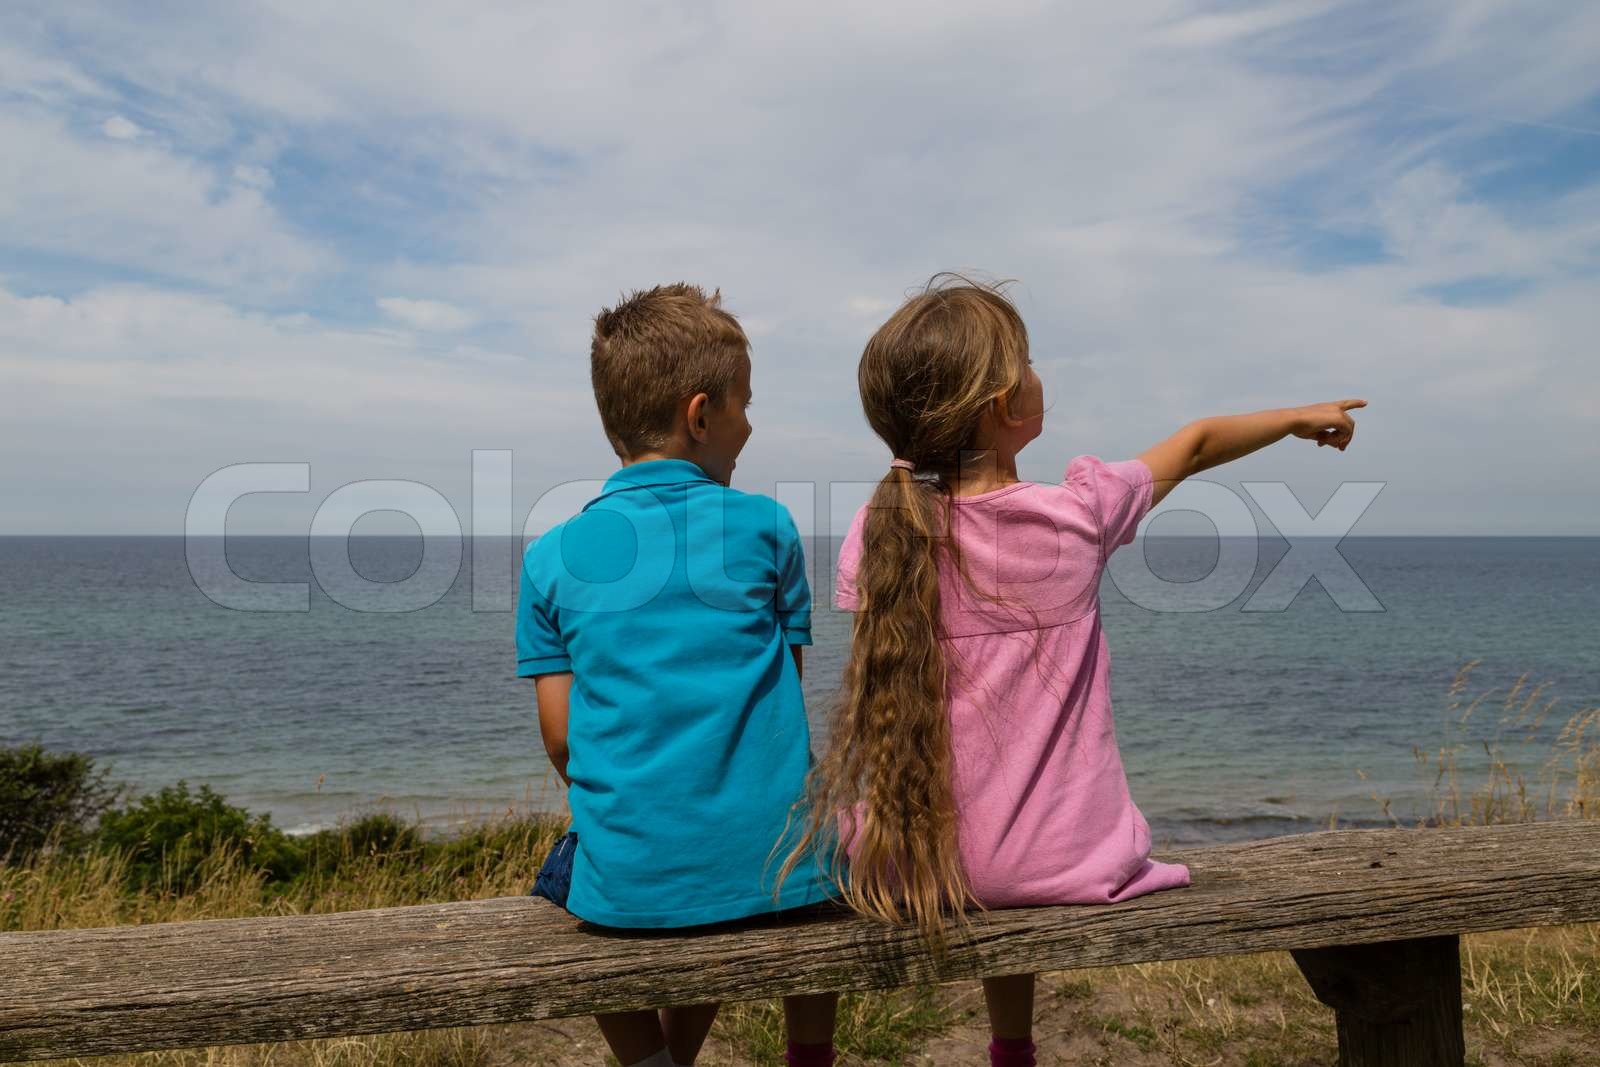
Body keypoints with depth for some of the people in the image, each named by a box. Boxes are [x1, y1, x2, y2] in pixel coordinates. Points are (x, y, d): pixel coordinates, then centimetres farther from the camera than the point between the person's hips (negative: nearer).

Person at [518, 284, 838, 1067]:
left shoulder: (551, 558, -1)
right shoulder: (765, 526, -2)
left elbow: (560, 736, 1)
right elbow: (788, 689, 4)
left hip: (628, 883, 1)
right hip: (772, 862, 0)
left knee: (566, 875, 35)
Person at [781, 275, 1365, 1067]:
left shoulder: (877, 533, -10)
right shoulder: (1081, 511, -10)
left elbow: (881, 698, -3)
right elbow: (1198, 443, 9)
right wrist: (1303, 417, 26)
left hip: (906, 863, 1)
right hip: (1061, 862, 0)